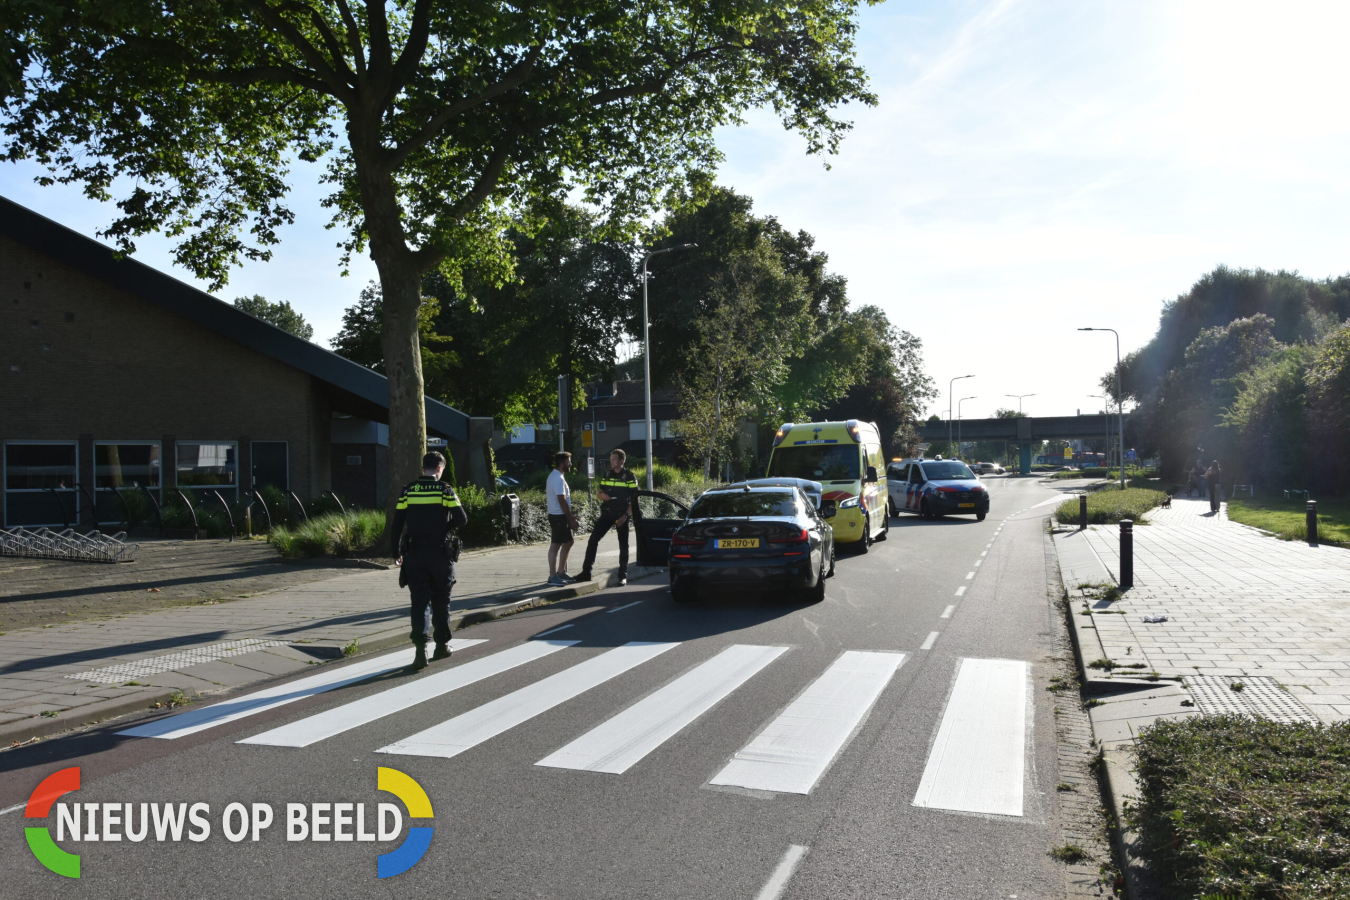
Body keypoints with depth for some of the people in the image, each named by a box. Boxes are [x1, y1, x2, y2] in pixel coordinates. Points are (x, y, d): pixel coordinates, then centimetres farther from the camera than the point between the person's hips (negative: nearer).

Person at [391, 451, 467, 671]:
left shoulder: (408, 492, 1)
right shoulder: (445, 490, -6)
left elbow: (397, 525, 1)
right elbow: (461, 520, -9)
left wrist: (398, 552, 10)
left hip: (415, 554, 1)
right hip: (441, 554, -1)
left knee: (419, 603, 2)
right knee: (441, 602, 13)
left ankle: (420, 649, -12)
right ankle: (442, 645, 23)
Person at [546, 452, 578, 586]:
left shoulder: (555, 476, 15)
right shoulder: (558, 478, -18)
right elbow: (562, 501, -21)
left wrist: (570, 516, 19)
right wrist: (572, 519, -18)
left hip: (560, 515, 11)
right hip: (558, 516, -11)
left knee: (568, 542, 17)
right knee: (556, 545, -7)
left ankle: (561, 572, 23)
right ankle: (553, 576, -5)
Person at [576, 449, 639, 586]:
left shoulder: (630, 477, -6)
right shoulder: (606, 475, 6)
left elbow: (635, 499, -7)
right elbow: (598, 491, 15)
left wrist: (626, 515, -16)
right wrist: (602, 495, -10)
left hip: (622, 515, -4)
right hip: (606, 514, 4)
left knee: (623, 545, 3)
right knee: (593, 540, -4)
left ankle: (623, 576, 12)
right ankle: (586, 572, 2)